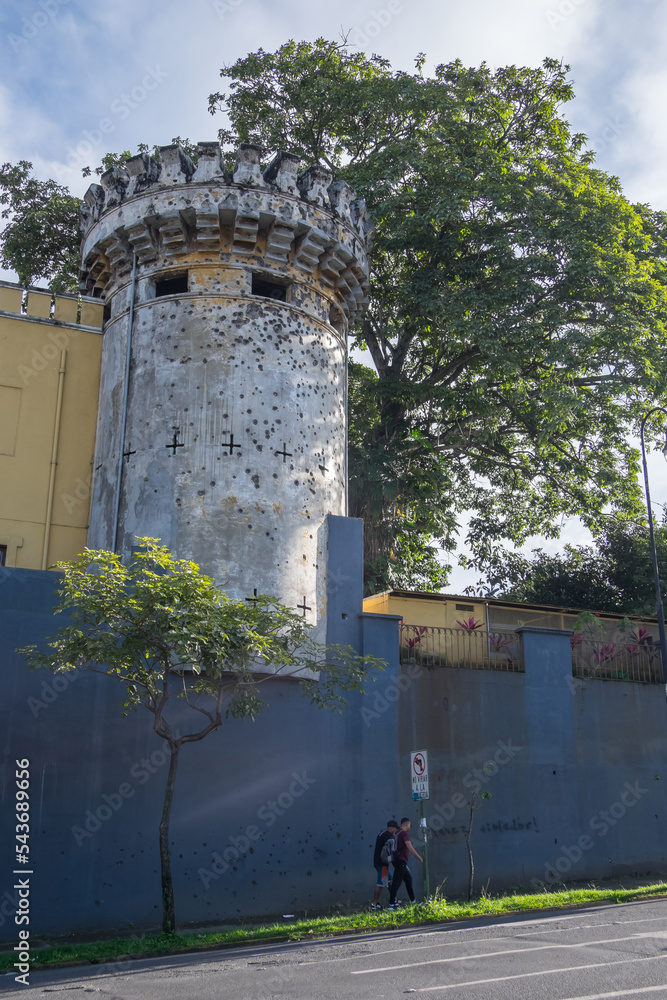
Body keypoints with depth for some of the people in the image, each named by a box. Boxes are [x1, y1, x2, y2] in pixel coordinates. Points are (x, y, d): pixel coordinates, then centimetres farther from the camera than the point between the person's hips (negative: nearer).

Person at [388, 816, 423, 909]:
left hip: (397, 859, 10)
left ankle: (413, 901, 27)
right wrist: (418, 857, -13)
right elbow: (409, 847, -20)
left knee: (408, 878, 19)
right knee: (397, 881, -11)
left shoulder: (397, 833, 15)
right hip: (401, 860, -10)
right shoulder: (405, 833, -12)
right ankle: (392, 904, -13)